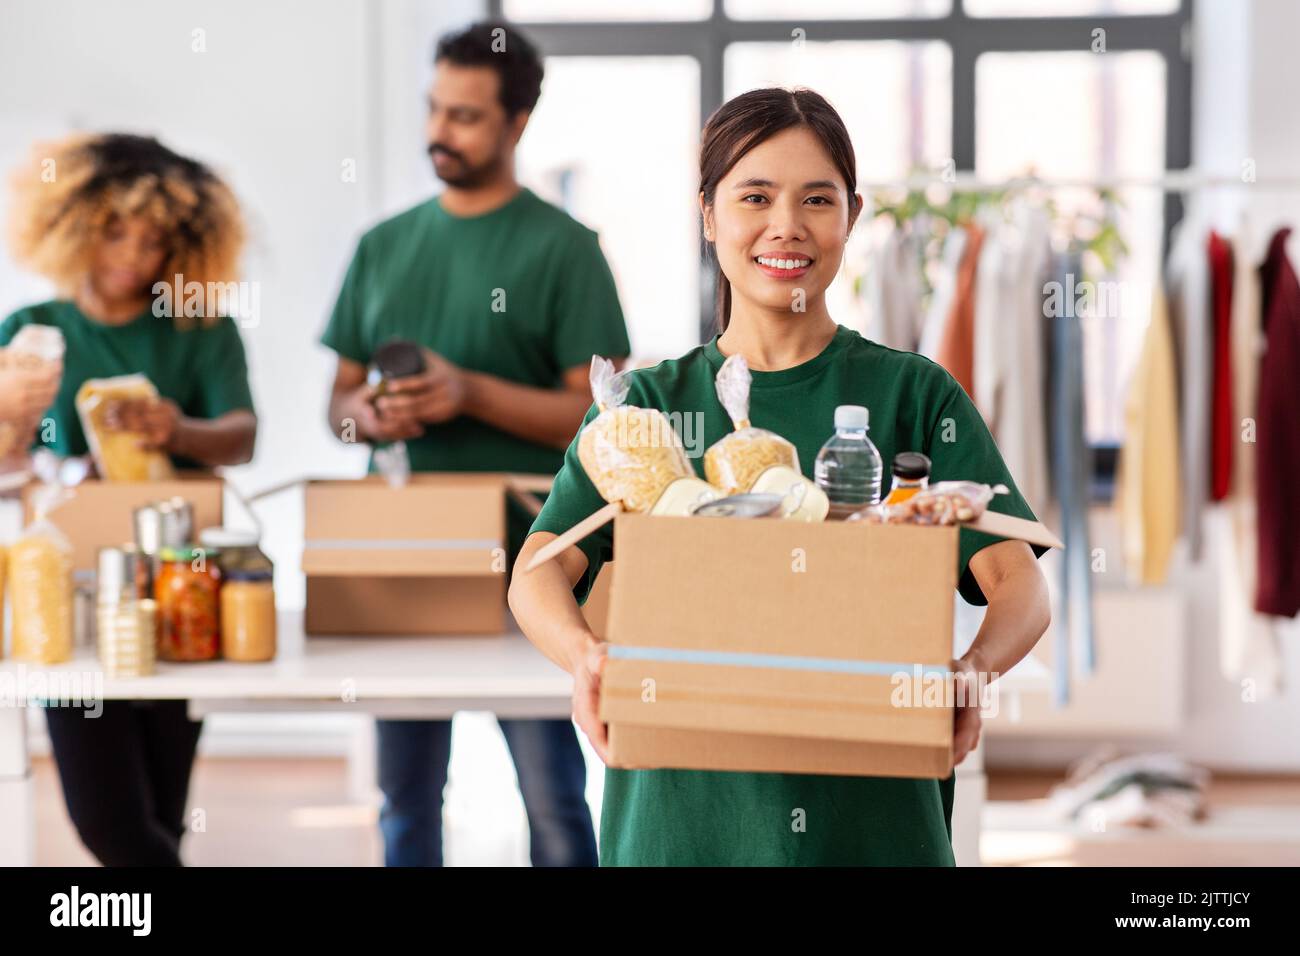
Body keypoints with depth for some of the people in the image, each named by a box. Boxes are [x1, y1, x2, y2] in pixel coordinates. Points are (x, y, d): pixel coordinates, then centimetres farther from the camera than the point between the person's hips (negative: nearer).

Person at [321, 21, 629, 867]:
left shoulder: (564, 248, -1)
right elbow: (340, 402, 18)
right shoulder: (385, 247, 13)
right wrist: (365, 414, -6)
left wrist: (470, 392, -18)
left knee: (551, 792, -3)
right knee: (407, 794, 10)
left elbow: (599, 414, -7)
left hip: (526, 550, -4)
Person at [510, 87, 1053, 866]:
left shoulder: (913, 393, 5)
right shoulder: (649, 403, 7)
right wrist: (585, 653, -29)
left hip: (874, 811, 0)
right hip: (683, 814, 1)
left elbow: (1021, 582, -5)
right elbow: (539, 571, -6)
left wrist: (974, 669, -28)